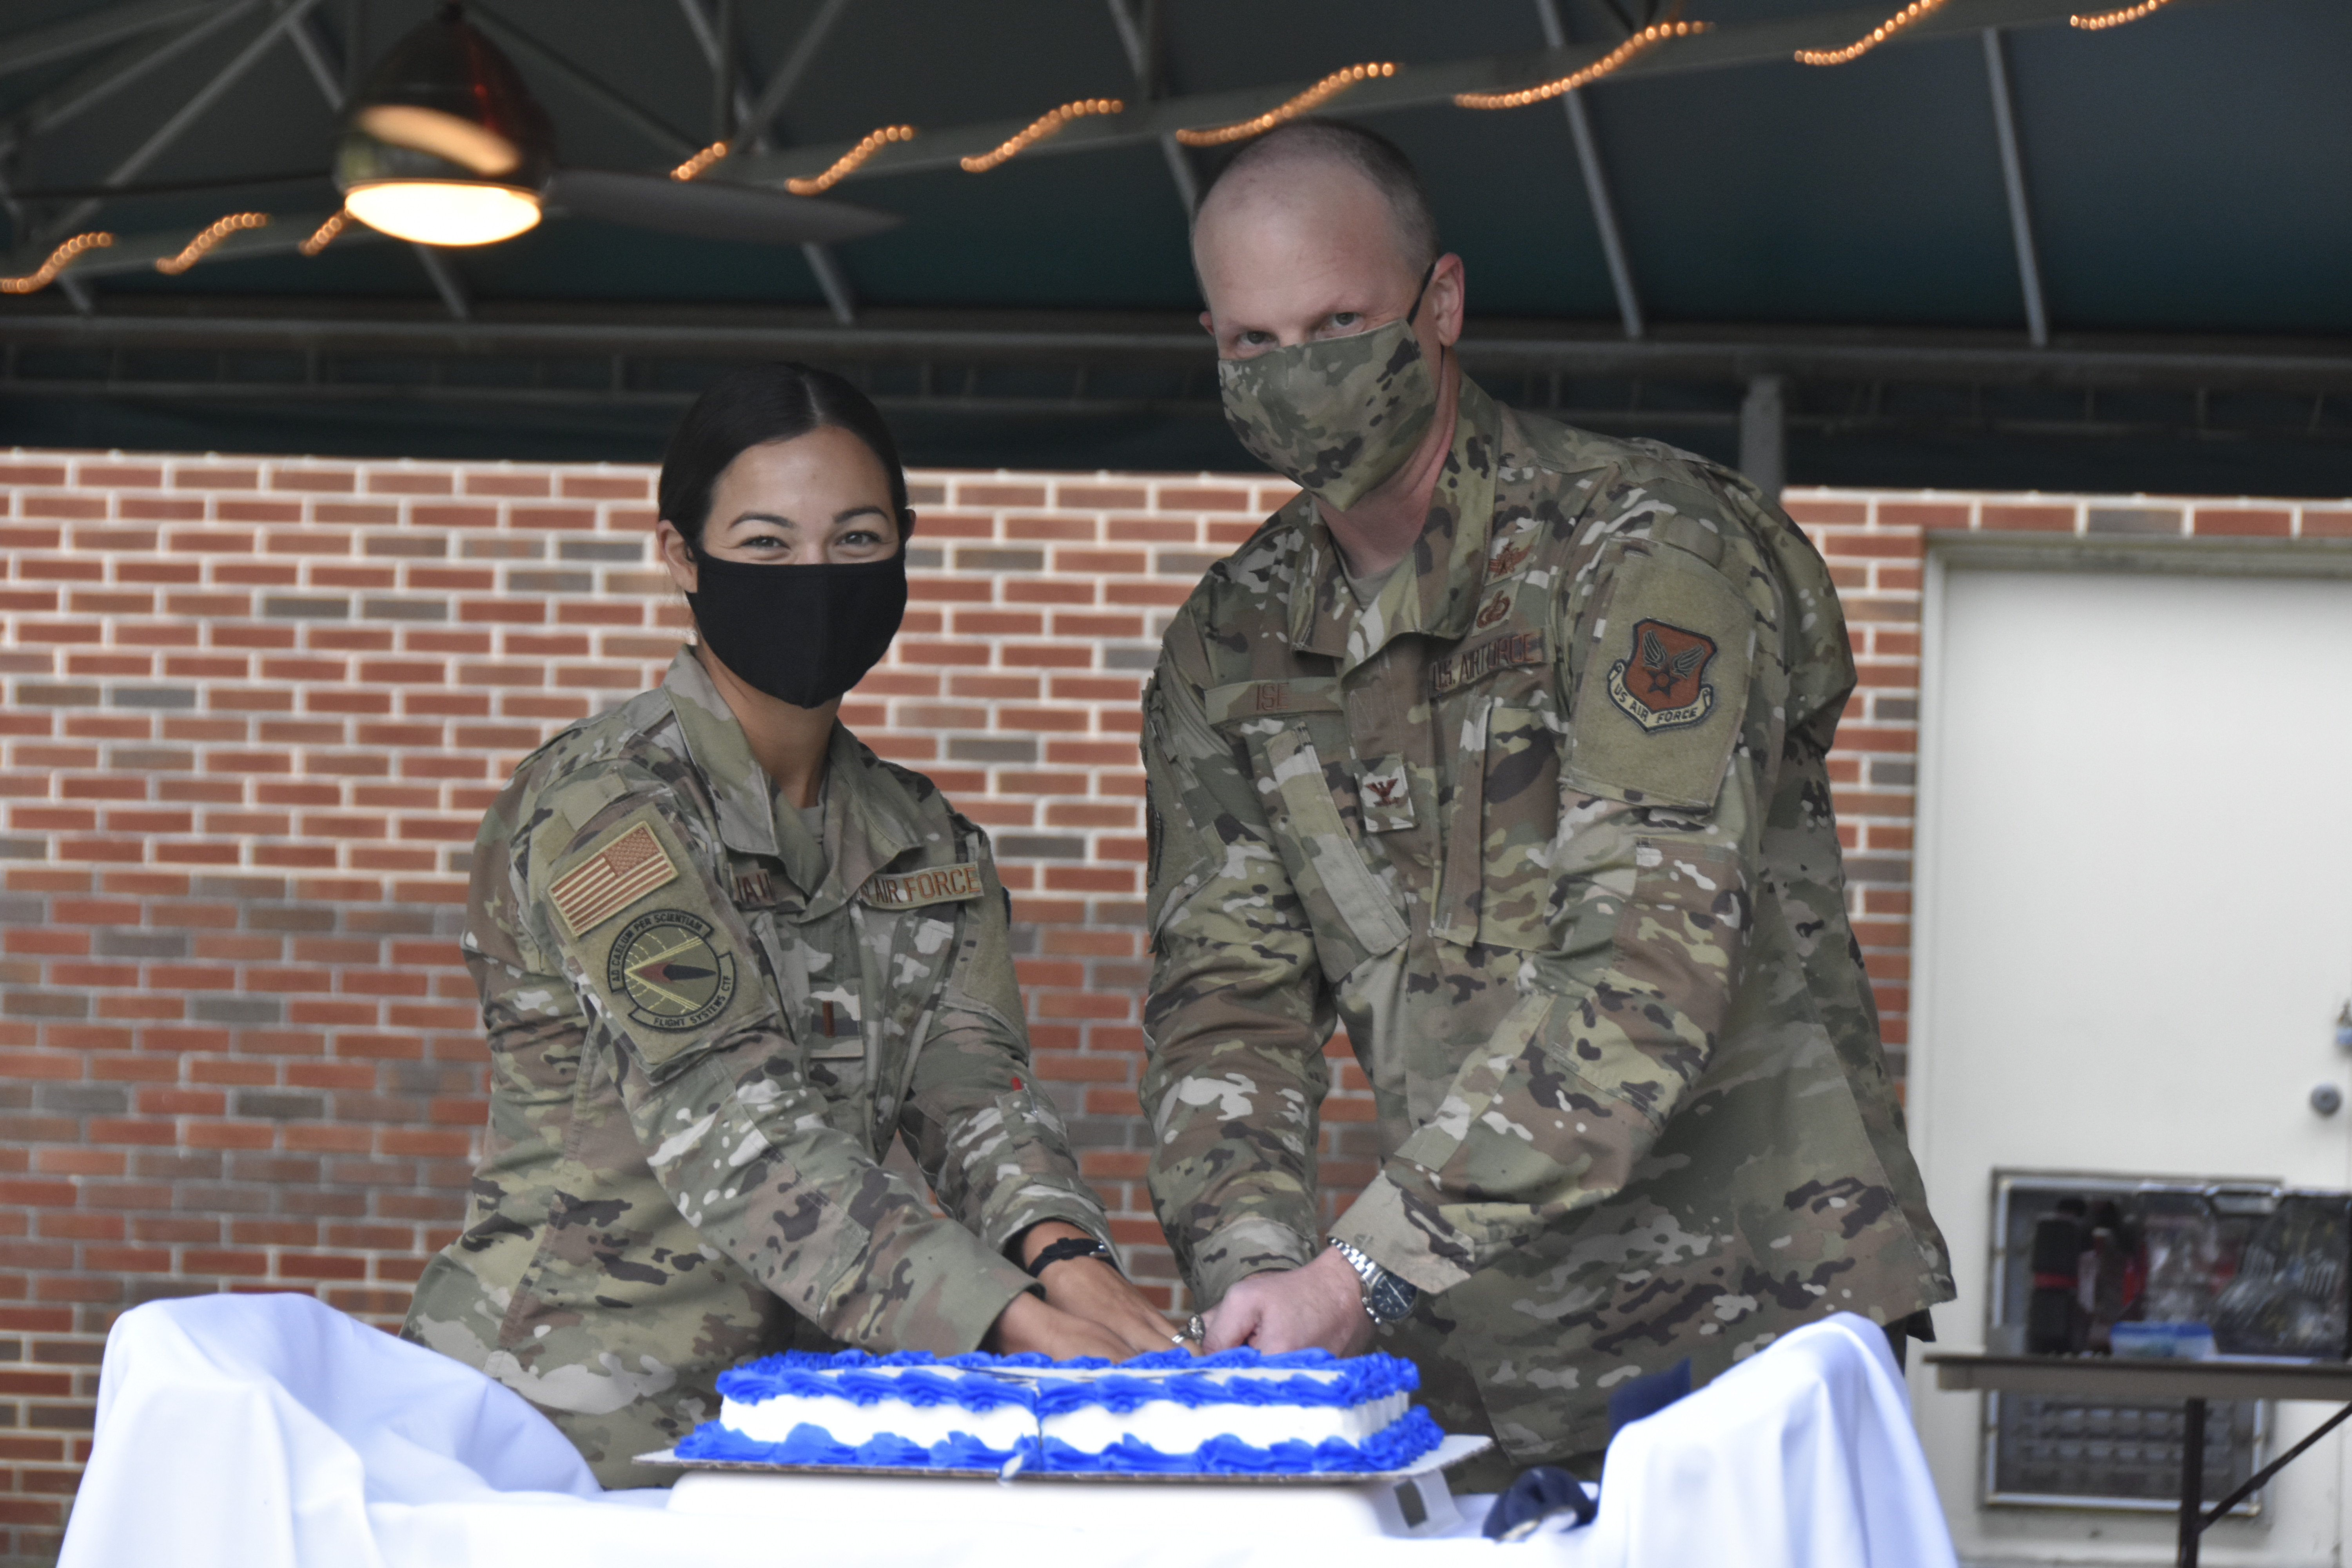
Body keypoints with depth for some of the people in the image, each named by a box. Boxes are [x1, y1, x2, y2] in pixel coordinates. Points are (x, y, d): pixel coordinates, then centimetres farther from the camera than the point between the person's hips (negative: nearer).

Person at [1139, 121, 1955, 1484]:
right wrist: (1256, 1262, -15)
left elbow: (1647, 974, -23)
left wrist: (1367, 1271, -28)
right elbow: (1228, 999, 6)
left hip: (1745, 1320, -5)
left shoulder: (1646, 547, -13)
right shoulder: (1231, 652, 9)